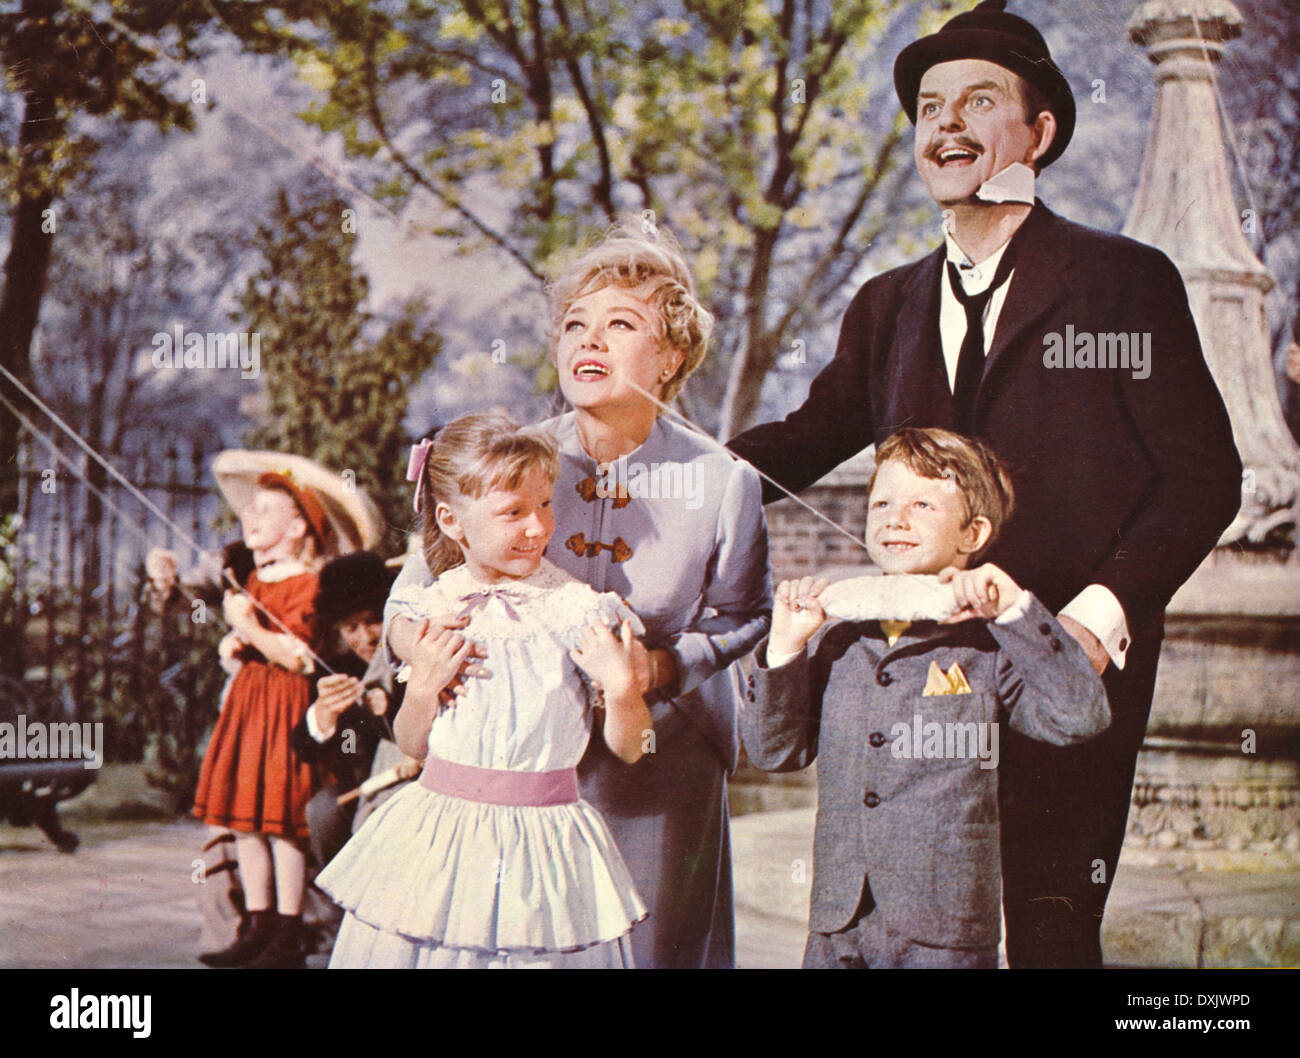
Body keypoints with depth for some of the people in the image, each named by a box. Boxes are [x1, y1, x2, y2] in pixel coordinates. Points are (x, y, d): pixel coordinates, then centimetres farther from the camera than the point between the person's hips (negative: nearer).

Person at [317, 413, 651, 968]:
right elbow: (413, 746, 10)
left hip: (543, 850, -2)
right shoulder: (433, 612, 2)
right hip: (440, 835, 2)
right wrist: (423, 686, -6)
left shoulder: (579, 611, -5)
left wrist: (622, 687, -16)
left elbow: (629, 748, 1)